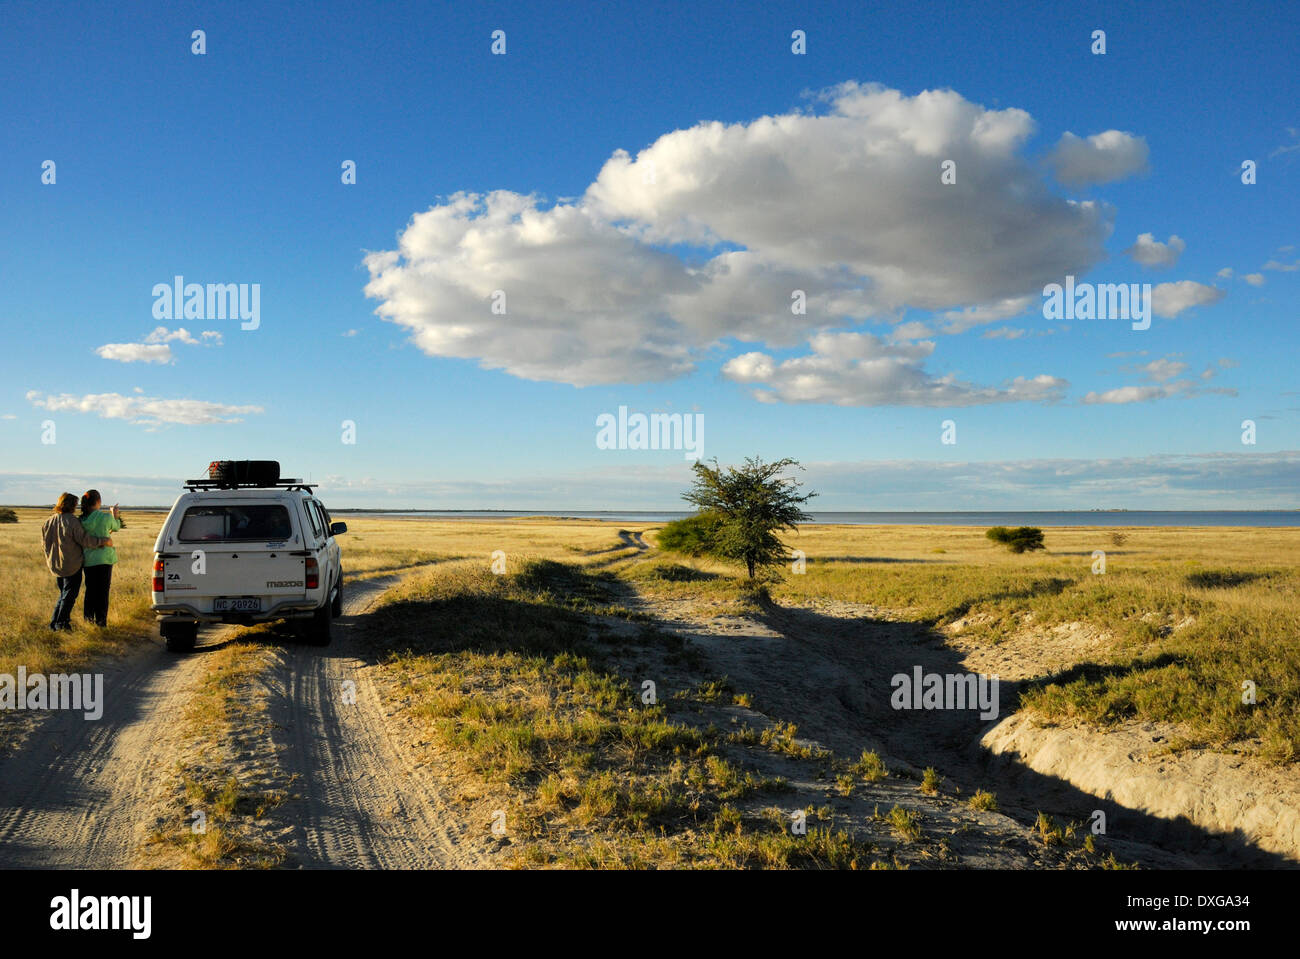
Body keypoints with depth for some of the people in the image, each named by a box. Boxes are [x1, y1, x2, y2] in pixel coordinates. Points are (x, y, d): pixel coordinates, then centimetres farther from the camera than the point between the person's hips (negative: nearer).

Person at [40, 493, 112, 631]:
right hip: (72, 566, -7)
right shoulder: (72, 521, -19)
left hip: (55, 566, 7)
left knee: (63, 593, 20)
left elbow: (44, 542, 11)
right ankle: (61, 622, 4)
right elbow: (85, 540, -20)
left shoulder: (47, 522, 2)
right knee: (69, 595, 5)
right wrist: (104, 541, -12)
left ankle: (55, 622, 19)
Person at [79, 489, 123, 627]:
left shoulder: (82, 520, 2)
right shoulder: (106, 517, -10)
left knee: (90, 590, 15)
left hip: (88, 559, 4)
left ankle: (89, 618, 19)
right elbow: (116, 528, 9)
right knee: (103, 590, 3)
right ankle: (101, 620, 4)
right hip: (104, 558, -4)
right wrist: (115, 515, 28)